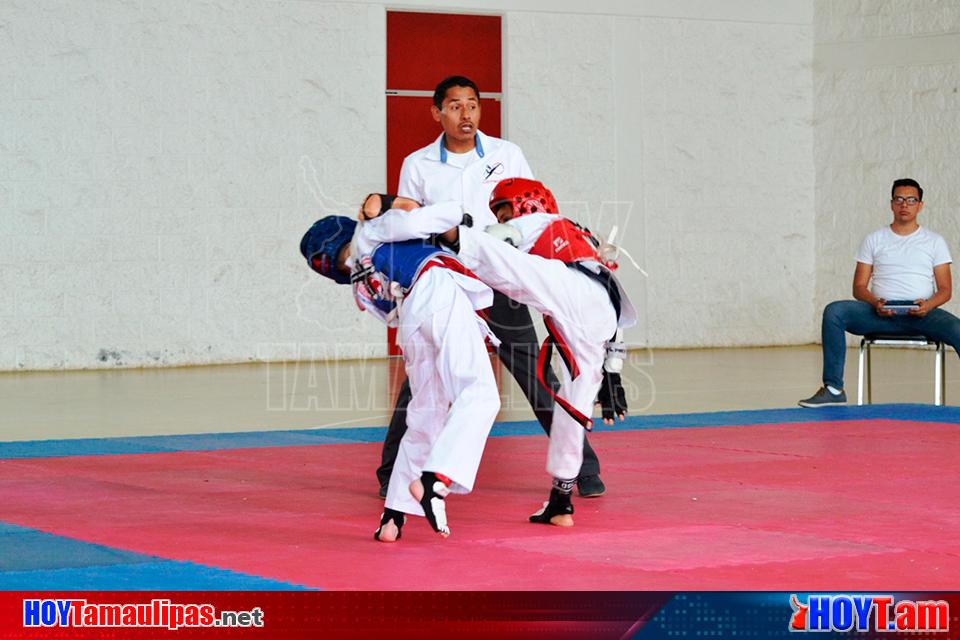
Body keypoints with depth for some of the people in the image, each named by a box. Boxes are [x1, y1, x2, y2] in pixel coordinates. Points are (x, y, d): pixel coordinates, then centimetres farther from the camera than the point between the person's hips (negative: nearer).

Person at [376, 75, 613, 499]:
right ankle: (392, 474, 12)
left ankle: (584, 470, 8)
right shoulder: (417, 166, 3)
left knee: (540, 381, 0)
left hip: (500, 288, 0)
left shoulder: (507, 155, 4)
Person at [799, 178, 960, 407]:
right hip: (881, 311, 1)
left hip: (920, 312, -1)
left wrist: (928, 305, -15)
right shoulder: (874, 240, 15)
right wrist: (875, 303, -13)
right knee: (834, 311, -26)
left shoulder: (934, 241, 14)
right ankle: (833, 389, -24)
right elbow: (859, 287, 10)